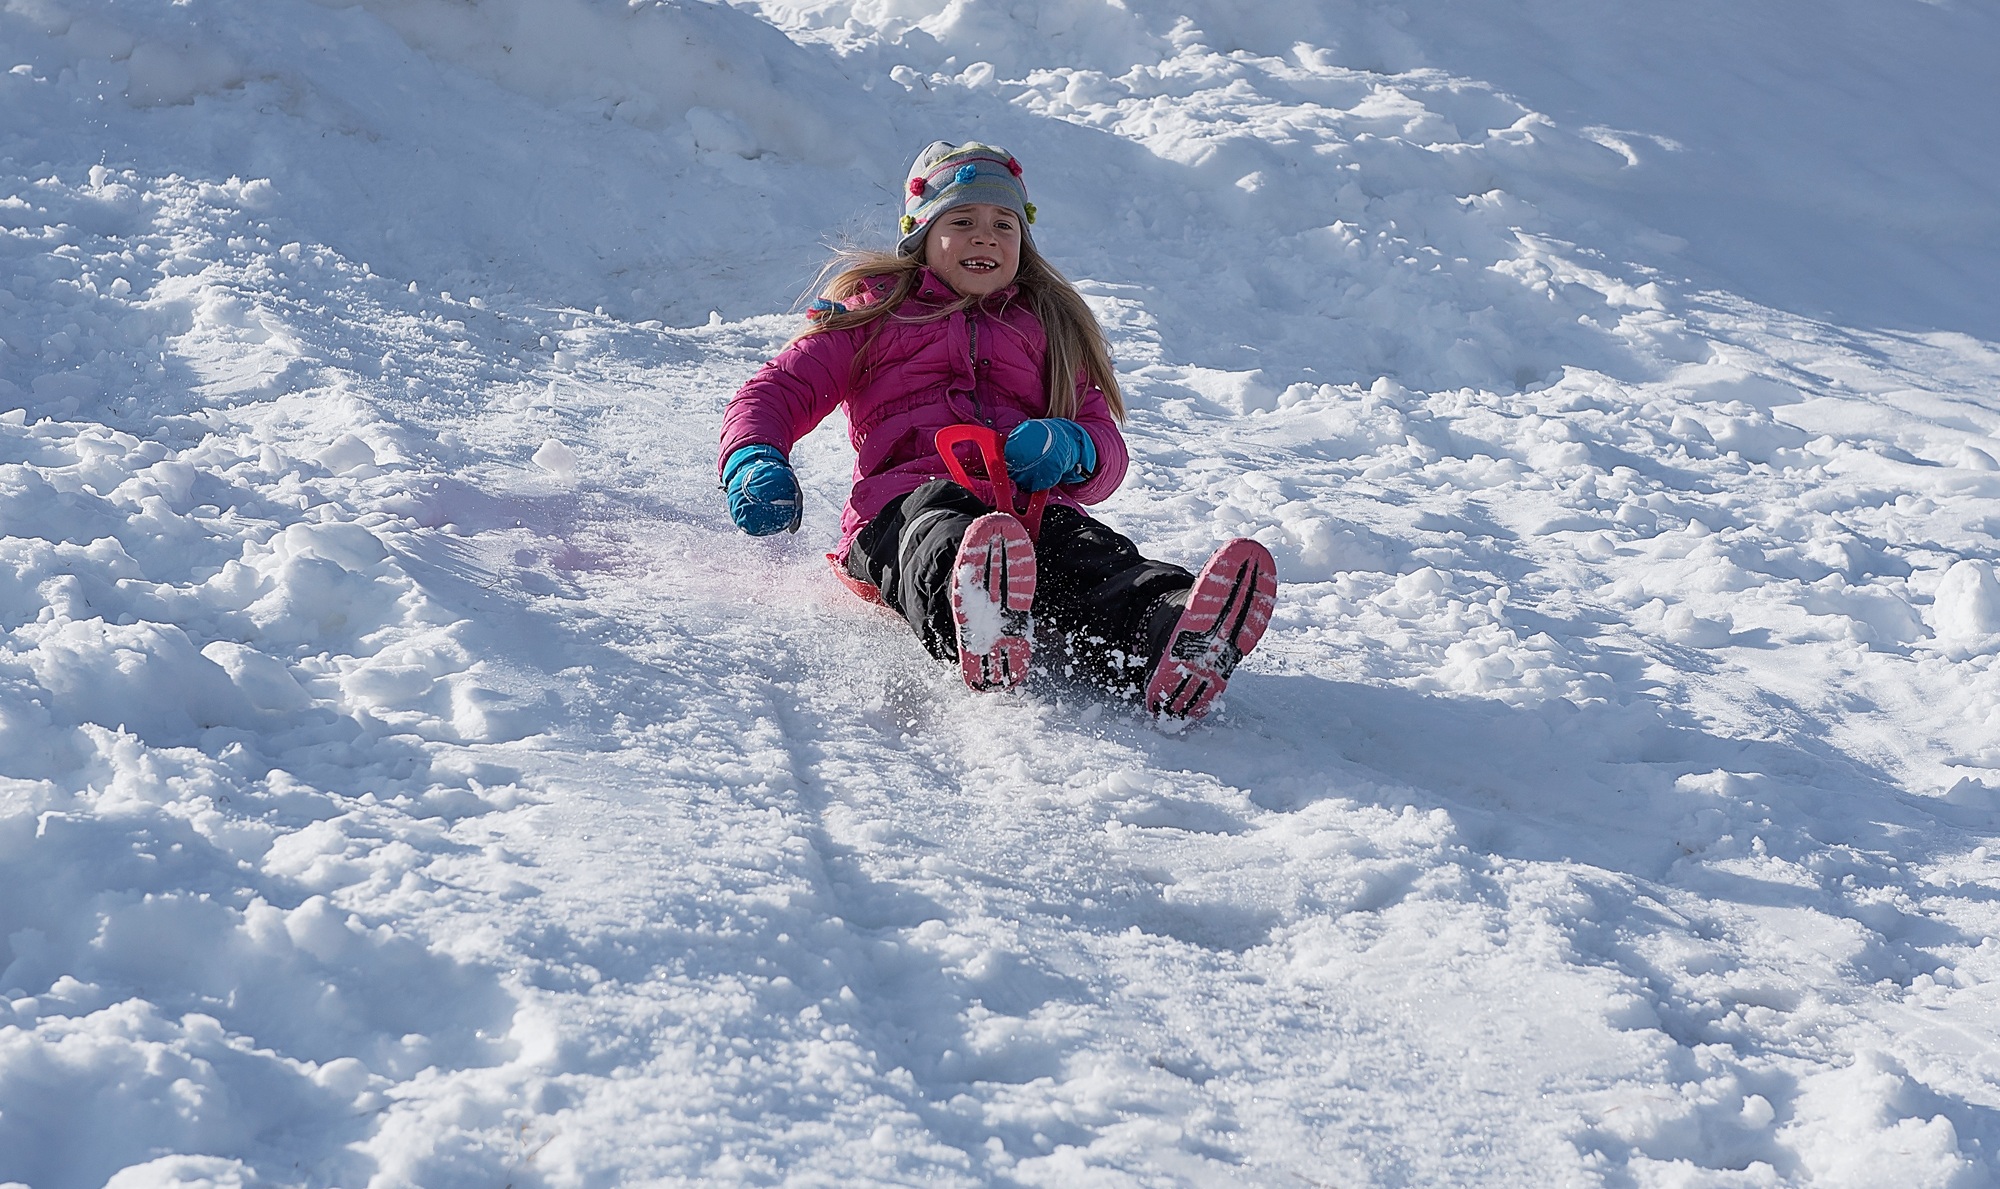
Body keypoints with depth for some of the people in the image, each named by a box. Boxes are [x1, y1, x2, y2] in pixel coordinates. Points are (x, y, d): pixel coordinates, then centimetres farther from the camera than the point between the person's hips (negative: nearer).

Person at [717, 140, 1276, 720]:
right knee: (940, 537, -41)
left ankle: (1167, 646, -70)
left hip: (1036, 508, 3)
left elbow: (1106, 445, 23)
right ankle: (984, 632, -79)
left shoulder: (1049, 324, 32)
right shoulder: (875, 308, 26)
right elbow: (774, 392, 21)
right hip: (907, 500, -2)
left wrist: (1070, 448, -5)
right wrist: (754, 463, -5)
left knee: (1092, 555, -35)